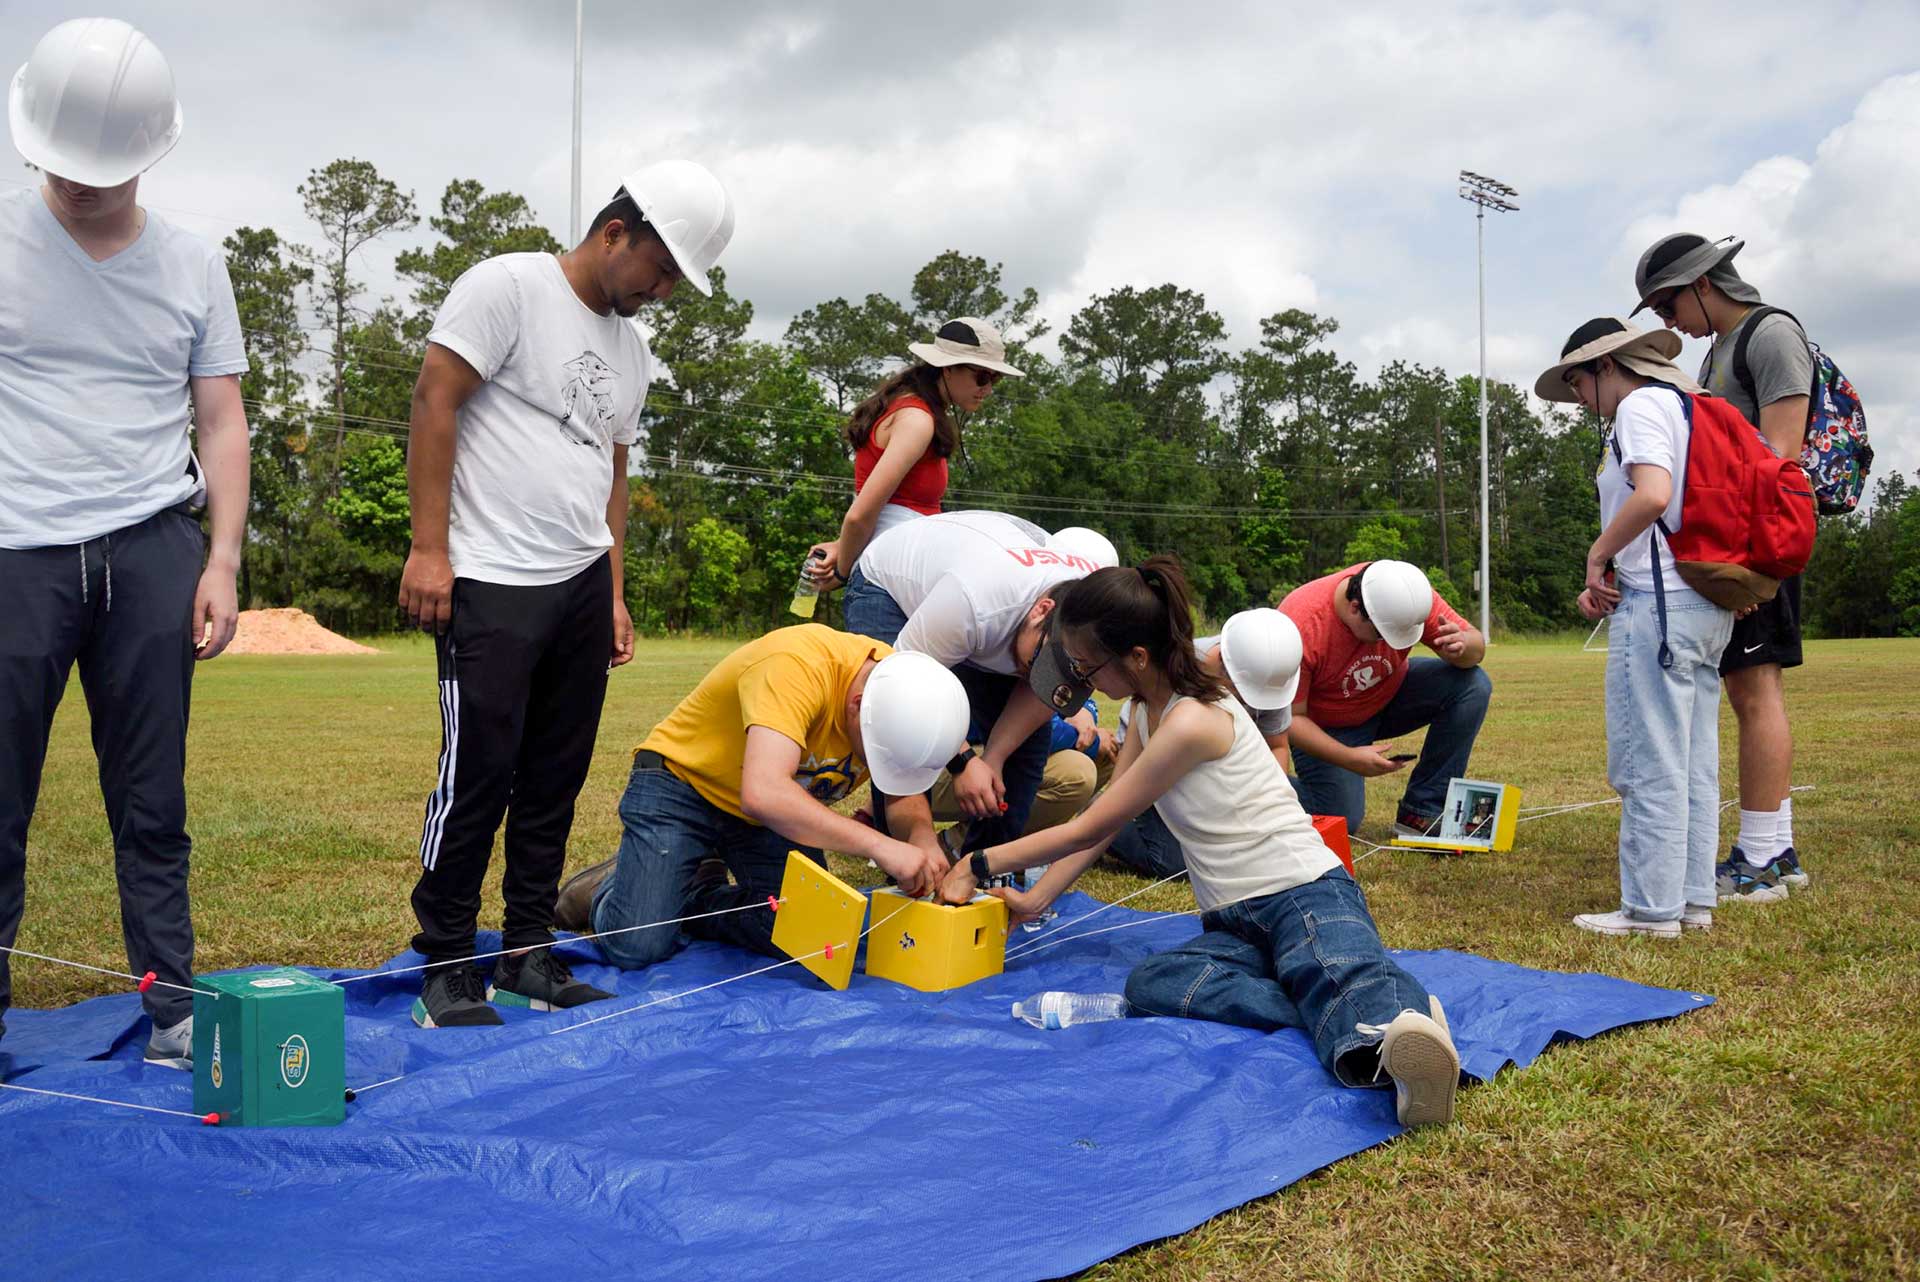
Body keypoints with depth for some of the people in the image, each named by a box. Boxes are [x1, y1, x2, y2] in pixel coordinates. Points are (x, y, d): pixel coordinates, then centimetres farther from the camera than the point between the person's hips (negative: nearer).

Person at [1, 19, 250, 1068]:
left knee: (152, 805, 5)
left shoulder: (191, 266, 11)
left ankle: (173, 1010, 12)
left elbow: (221, 423, 12)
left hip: (151, 551, 1)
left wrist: (223, 562, 3)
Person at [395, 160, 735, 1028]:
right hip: (493, 586, -7)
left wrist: (614, 596, 17)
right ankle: (447, 972, 7)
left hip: (582, 586, 7)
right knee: (477, 778, -5)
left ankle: (529, 959, 19)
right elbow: (434, 403, -9)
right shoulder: (509, 287, -4)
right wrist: (429, 548, -14)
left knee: (554, 784, 9)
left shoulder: (631, 348, 19)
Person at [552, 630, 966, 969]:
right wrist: (877, 844, -50)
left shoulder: (905, 689, -15)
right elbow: (763, 794, -48)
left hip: (778, 808, 6)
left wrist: (921, 836, -23)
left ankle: (695, 898, 14)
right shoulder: (796, 666, -37)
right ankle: (610, 889, 16)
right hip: (684, 780, -6)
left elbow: (905, 793, 0)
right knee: (636, 948, -19)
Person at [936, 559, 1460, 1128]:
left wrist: (979, 864, 1)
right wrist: (1035, 900, 13)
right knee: (1148, 985, -27)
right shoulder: (1149, 711, 13)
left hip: (1306, 893, -7)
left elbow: (1090, 827, -9)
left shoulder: (1191, 723, -17)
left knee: (1331, 969, -42)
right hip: (1234, 921, 7)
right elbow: (1100, 825, 21)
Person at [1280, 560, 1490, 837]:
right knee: (1341, 822, -20)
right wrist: (1349, 758, -37)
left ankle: (1420, 813, -12)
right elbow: (1289, 717, -26)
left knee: (1473, 685, -19)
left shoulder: (1407, 594, -23)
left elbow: (1477, 644, -13)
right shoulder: (1299, 627, -34)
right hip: (1325, 725, -4)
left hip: (1390, 696, 5)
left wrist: (1462, 646, -38)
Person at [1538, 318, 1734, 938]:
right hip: (1708, 605, 10)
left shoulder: (1640, 405, -7)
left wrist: (1597, 556, -11)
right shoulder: (1688, 407, 22)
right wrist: (1606, 583, 11)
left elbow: (1652, 495, -26)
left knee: (1648, 765, -5)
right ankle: (1693, 900, 17)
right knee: (1694, 763, 11)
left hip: (1660, 604, -10)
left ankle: (1651, 909, -1)